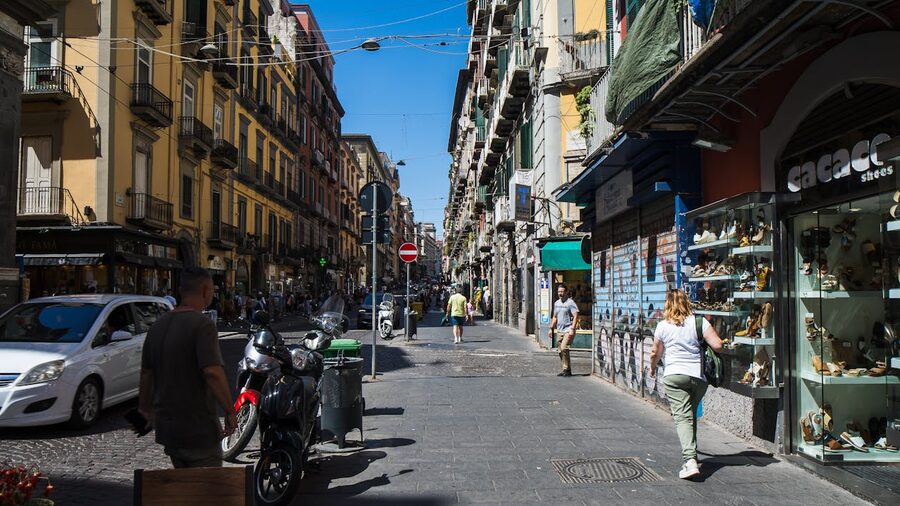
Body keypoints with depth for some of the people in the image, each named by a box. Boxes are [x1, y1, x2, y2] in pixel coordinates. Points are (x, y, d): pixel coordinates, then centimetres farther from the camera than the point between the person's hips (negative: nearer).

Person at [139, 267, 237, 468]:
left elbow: (146, 374, 14)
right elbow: (213, 372, -27)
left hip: (166, 427, 8)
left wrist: (145, 407, 27)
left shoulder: (158, 325, 8)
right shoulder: (202, 325, -17)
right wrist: (230, 412, -19)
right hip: (198, 429, -8)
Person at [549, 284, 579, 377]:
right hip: (559, 331, 8)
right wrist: (551, 328, 18)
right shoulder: (556, 303, 15)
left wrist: (572, 329, -21)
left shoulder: (570, 303, -7)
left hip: (568, 330, -8)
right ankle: (567, 370, 17)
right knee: (560, 351, 7)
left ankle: (566, 369, -9)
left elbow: (575, 316, -13)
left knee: (564, 348, -19)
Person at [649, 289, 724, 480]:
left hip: (674, 376, -2)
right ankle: (691, 455, 29)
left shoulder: (663, 326, 3)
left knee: (682, 417, -7)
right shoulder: (699, 321, 2)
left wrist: (652, 368, 35)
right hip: (699, 376, 2)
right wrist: (701, 345, 17)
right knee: (691, 416, 19)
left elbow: (655, 353, 15)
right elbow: (718, 345, -5)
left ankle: (690, 460, -23)